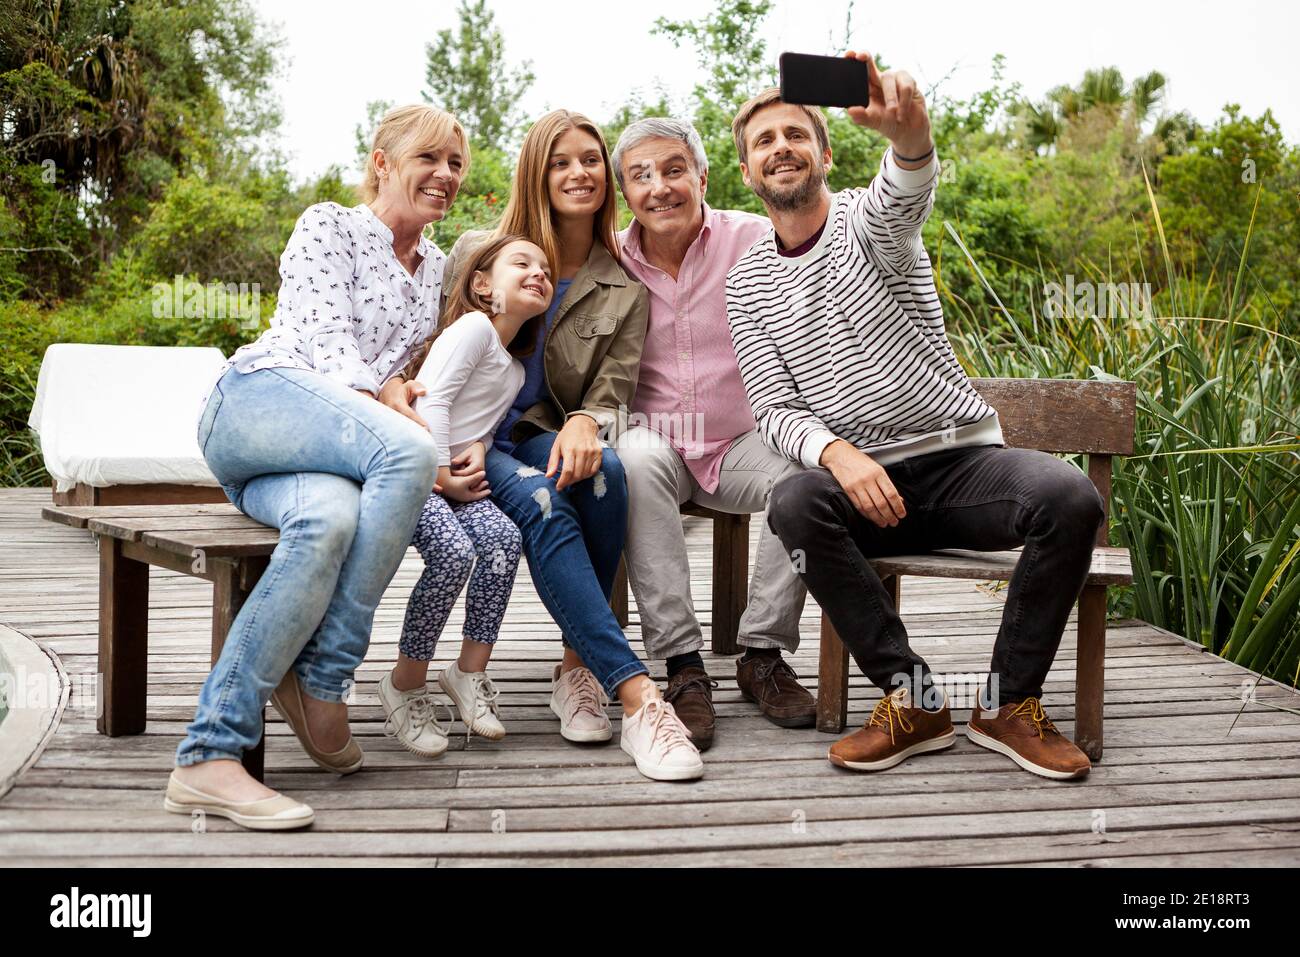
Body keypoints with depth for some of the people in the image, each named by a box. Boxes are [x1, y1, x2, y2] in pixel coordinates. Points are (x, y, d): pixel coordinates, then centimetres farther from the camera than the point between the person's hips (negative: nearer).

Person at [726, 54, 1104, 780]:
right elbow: (774, 409, 2)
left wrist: (911, 136, -54)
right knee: (793, 506, -32)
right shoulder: (748, 283, 9)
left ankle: (1009, 704, -13)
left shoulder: (865, 220, 0)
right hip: (864, 477, 1)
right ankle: (914, 700, -21)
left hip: (963, 455, -1)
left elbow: (906, 197, -28)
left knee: (1071, 498, -29)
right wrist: (835, 452, -23)